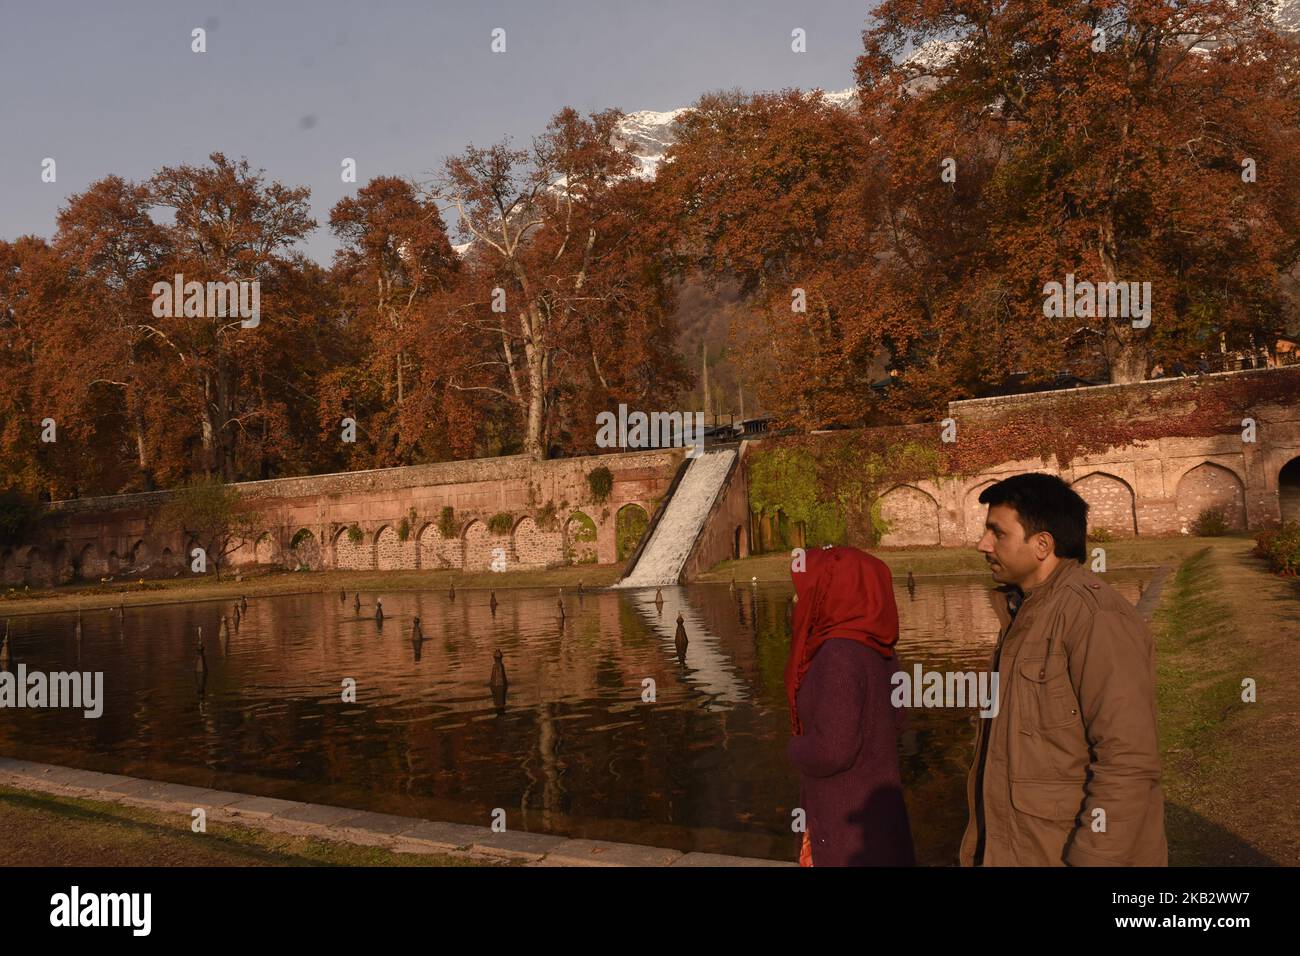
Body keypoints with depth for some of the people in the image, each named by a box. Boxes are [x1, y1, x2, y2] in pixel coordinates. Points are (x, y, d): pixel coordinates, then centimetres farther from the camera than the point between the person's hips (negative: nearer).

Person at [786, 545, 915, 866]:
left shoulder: (840, 655, -25)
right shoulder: (876, 649, 1)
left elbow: (831, 750, -28)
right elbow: (894, 718, 13)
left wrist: (796, 750, -7)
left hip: (848, 817, -8)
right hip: (876, 802, 8)